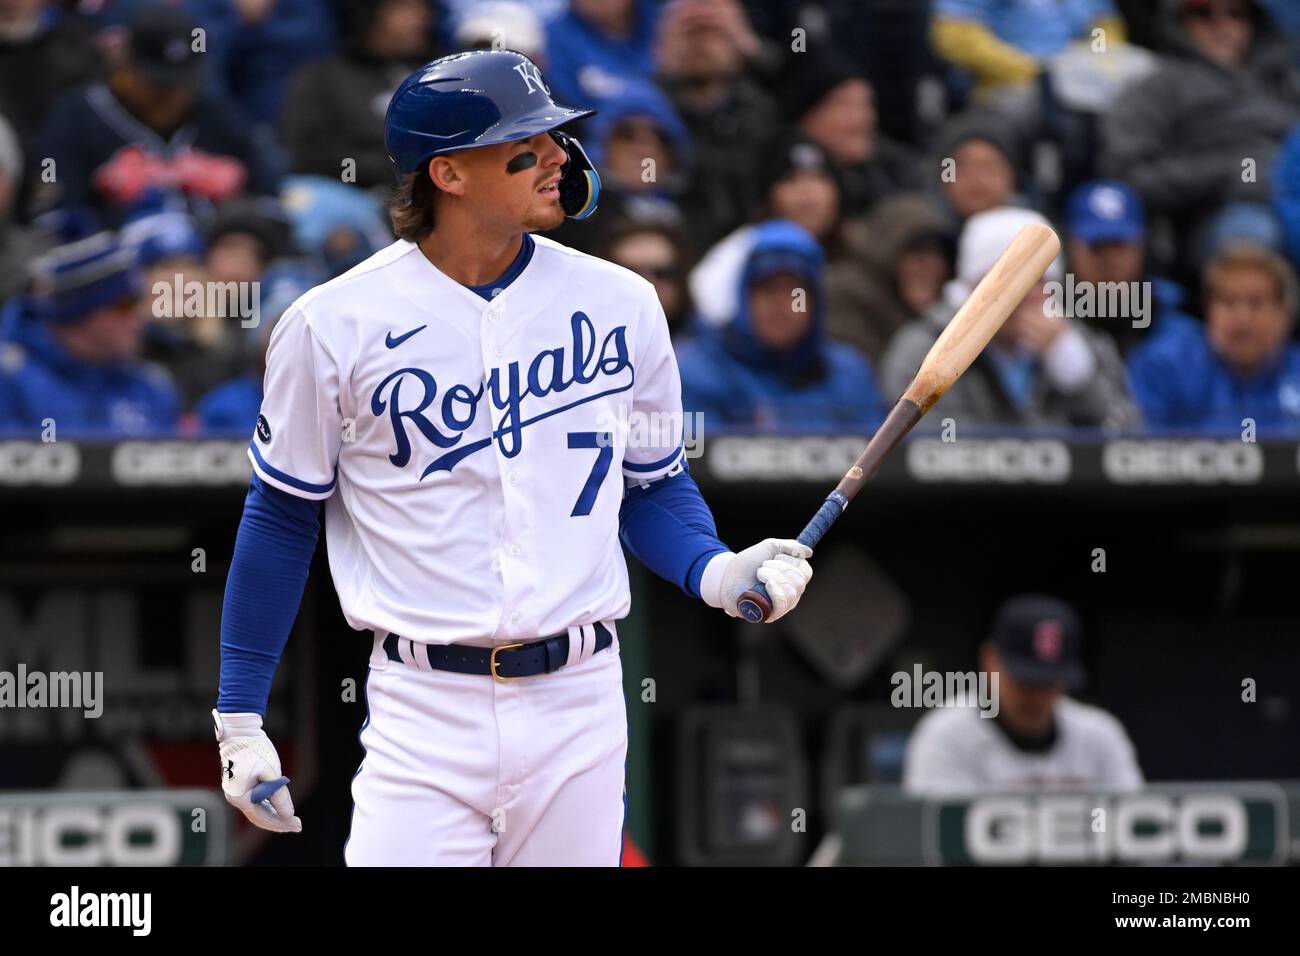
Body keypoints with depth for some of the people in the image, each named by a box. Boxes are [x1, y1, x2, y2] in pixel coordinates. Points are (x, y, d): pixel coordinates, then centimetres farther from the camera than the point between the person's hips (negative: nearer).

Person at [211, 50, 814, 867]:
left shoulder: (620, 304, 5)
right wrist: (240, 720, 5)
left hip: (579, 708, 3)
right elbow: (283, 517, 5)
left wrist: (717, 572, -6)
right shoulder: (335, 325, -3)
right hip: (423, 712, -3)